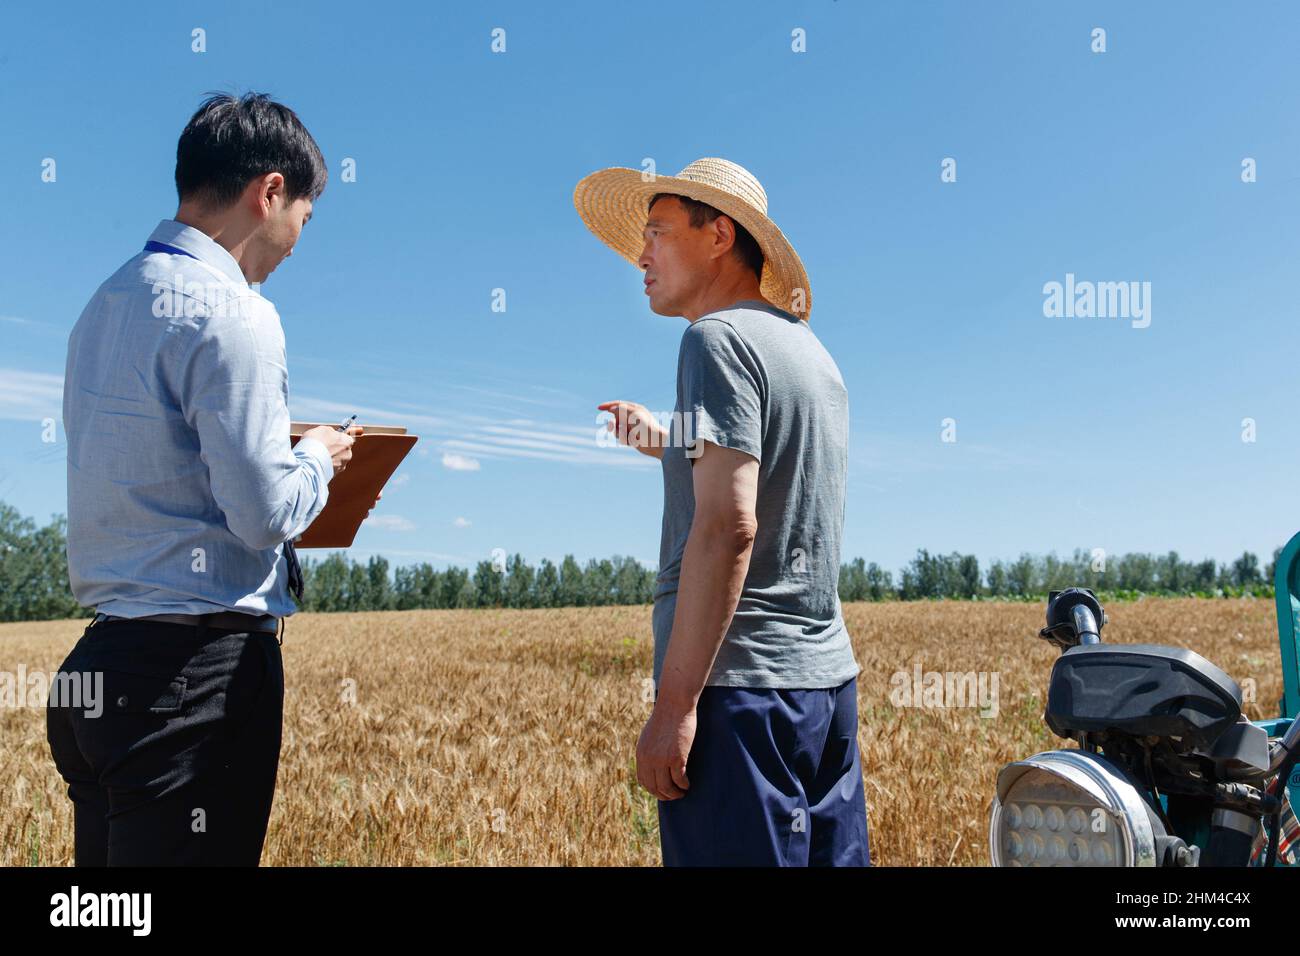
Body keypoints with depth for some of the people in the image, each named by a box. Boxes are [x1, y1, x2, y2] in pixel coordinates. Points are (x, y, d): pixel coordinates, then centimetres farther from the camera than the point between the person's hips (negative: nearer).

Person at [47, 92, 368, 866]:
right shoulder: (228, 314, -15)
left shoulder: (108, 302, 13)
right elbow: (266, 512, -17)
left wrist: (285, 453, 17)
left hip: (102, 660, 9)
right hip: (202, 665, -9)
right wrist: (317, 459, 2)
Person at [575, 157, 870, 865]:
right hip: (828, 675, 9)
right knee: (830, 856, 14)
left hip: (741, 682, -9)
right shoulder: (811, 350, 17)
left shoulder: (719, 336, -9)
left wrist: (674, 703, -20)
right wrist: (665, 443, 33)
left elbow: (728, 527, -20)